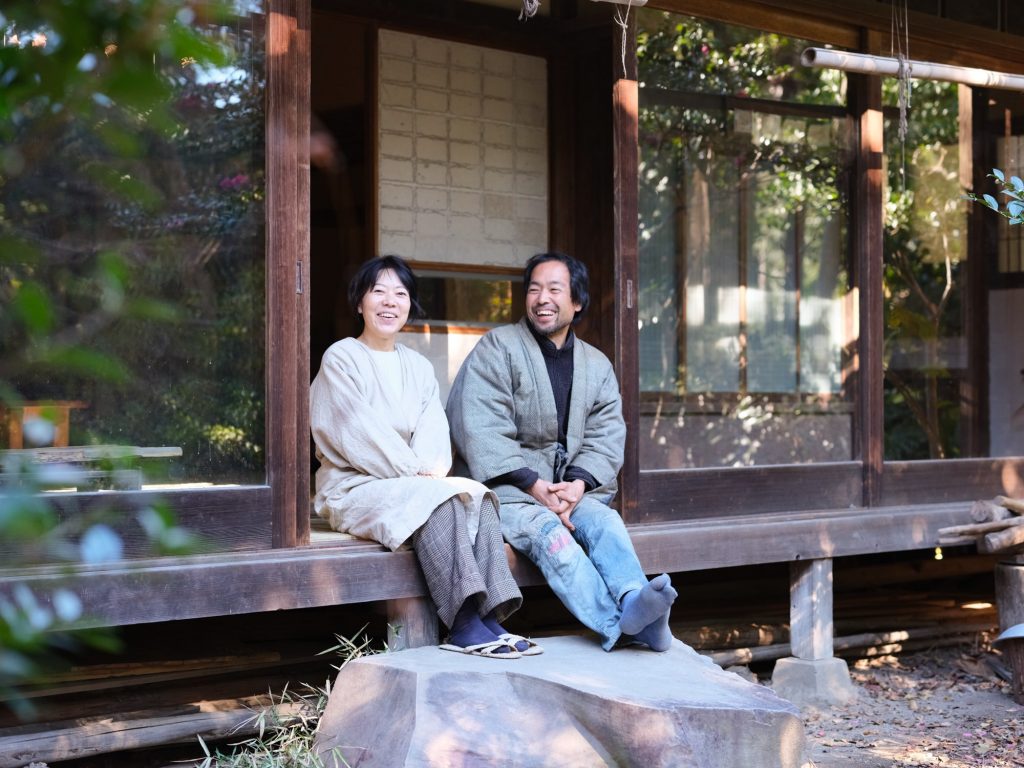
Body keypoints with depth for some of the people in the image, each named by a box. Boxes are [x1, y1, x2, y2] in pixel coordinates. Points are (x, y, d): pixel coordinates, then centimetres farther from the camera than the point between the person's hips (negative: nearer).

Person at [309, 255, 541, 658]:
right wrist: (419, 471, -17)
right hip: (355, 487, -5)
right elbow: (359, 433, -12)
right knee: (437, 501, -33)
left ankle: (488, 617, -33)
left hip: (413, 485, 6)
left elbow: (434, 430, 5)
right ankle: (464, 623, -37)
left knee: (476, 495, -24)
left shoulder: (418, 366, 19)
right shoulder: (341, 359, -1)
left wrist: (432, 469, -16)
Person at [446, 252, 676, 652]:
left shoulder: (597, 365, 16)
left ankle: (634, 601, -49)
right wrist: (533, 484, -18)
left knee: (603, 518, -26)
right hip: (504, 487, -4)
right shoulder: (497, 347, 1)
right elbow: (481, 429, -11)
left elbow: (606, 438, 6)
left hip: (569, 488, 5)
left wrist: (579, 483, -15)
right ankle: (616, 623, -51)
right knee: (547, 529, -32)